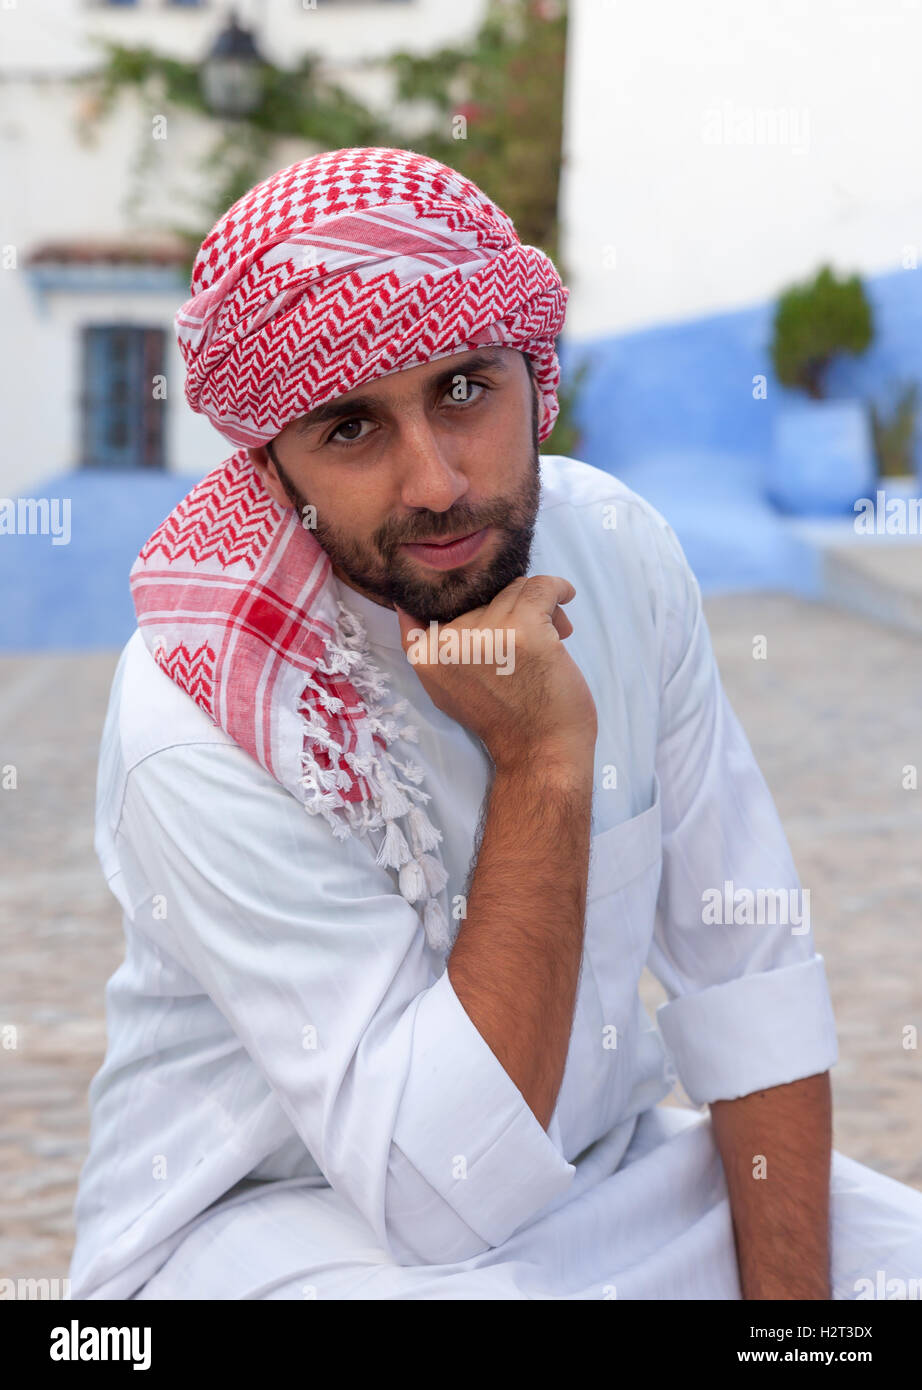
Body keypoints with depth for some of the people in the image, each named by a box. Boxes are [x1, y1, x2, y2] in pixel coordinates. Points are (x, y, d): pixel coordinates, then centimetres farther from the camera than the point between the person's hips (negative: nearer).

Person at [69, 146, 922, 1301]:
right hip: (272, 1221, -5)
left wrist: (791, 1288, -10)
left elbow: (747, 965, -2)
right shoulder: (203, 726, -26)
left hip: (606, 1155, 5)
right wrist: (544, 766, -30)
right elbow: (446, 1196, -28)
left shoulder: (617, 547, -8)